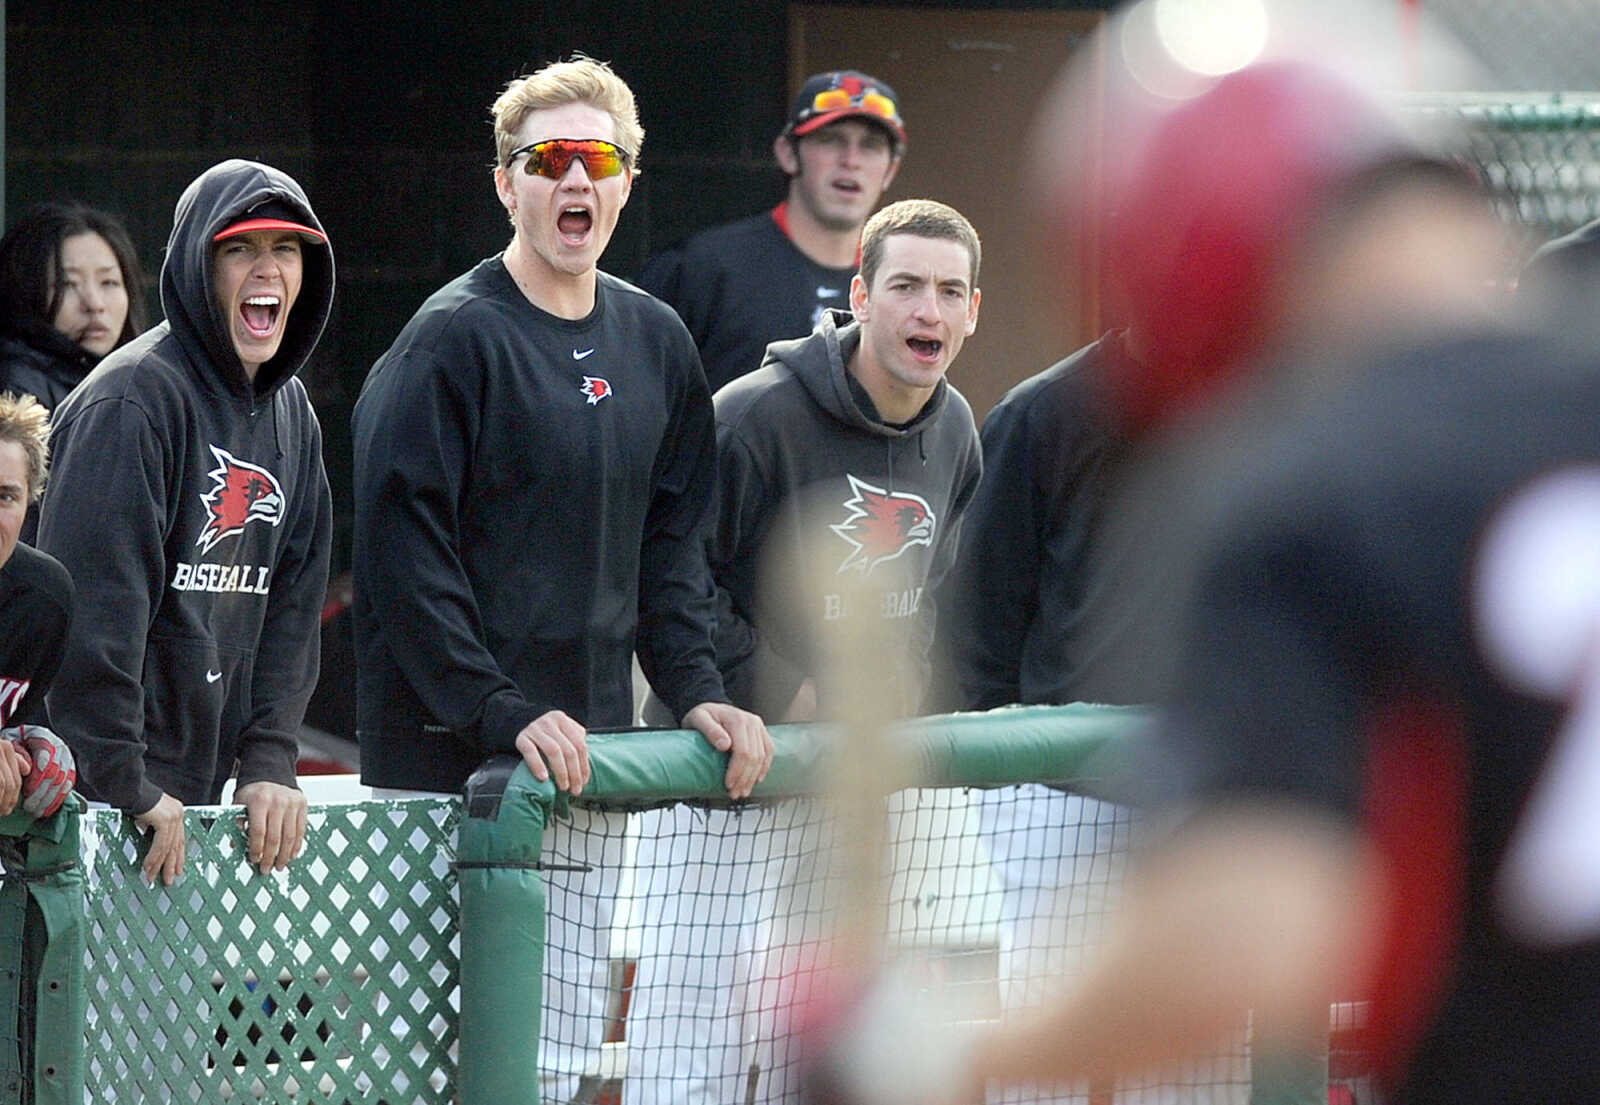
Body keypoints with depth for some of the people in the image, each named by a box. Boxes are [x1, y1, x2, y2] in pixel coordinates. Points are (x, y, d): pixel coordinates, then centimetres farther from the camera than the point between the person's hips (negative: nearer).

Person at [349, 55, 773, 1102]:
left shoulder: (655, 342, 12)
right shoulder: (455, 338, -9)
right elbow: (404, 544, -14)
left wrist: (696, 691, 6)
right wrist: (503, 713, -20)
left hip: (591, 749, 7)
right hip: (448, 754, -7)